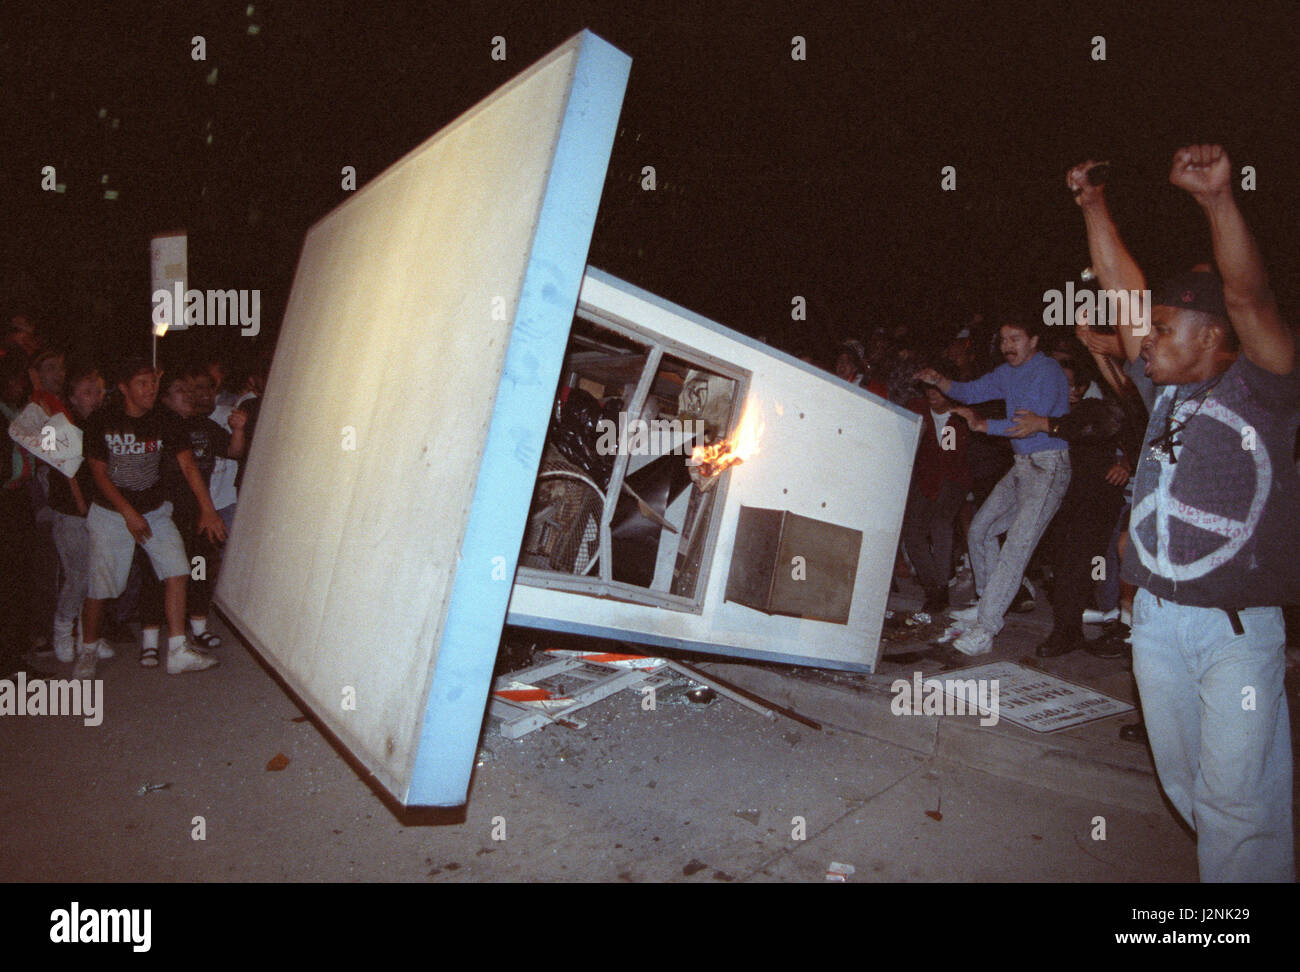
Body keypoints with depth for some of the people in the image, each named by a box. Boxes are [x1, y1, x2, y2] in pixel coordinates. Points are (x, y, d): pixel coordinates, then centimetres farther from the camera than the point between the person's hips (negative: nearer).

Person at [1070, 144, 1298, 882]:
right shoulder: (1166, 390, 9)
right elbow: (1125, 289, 11)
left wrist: (1219, 199, -34)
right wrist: (1095, 207, 11)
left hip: (1238, 628, -6)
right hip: (1156, 618, 6)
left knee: (1239, 798, -5)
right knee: (1185, 785, 15)